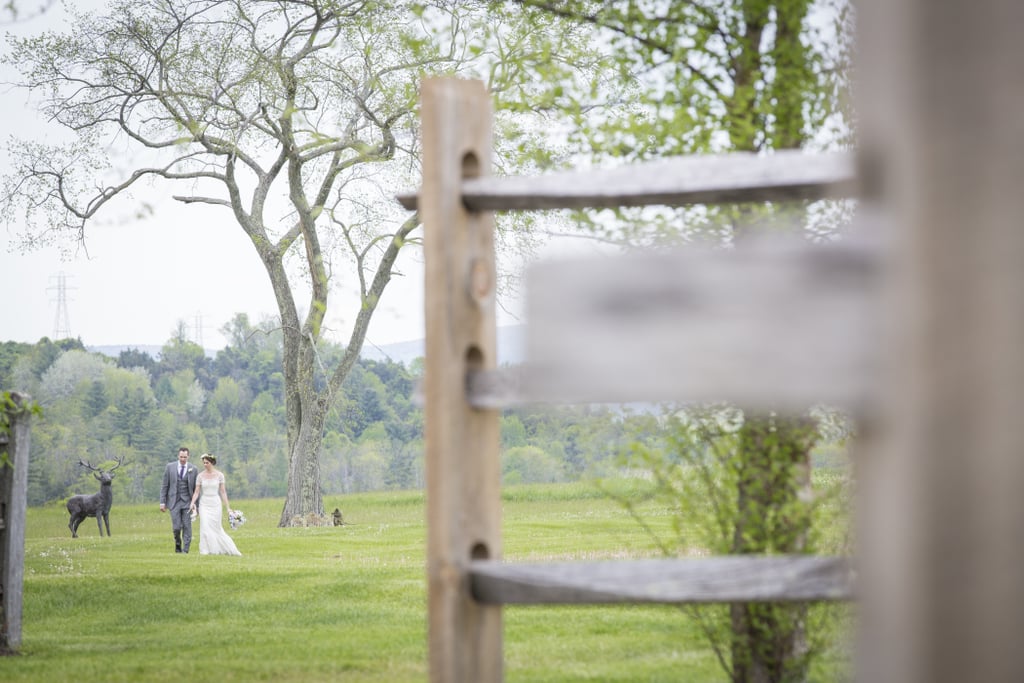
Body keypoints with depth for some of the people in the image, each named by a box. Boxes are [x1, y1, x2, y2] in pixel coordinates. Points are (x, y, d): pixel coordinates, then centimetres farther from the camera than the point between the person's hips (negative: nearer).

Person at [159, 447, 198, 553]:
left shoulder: (193, 469, 1)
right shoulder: (170, 467, 1)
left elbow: (196, 489, 5)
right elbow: (164, 485, 4)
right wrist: (162, 502, -1)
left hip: (187, 501, 0)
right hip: (174, 501, 0)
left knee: (187, 526, -6)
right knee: (176, 527, -5)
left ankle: (185, 550, 1)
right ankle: (178, 543, 22)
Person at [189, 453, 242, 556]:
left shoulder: (219, 475, -1)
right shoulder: (200, 476, 1)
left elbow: (223, 492, 0)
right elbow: (197, 491, 1)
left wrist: (228, 507, -1)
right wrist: (192, 502, -17)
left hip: (216, 504, -1)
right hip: (204, 504, 1)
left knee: (216, 528, 4)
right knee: (205, 527, -11)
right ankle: (206, 551, -4)